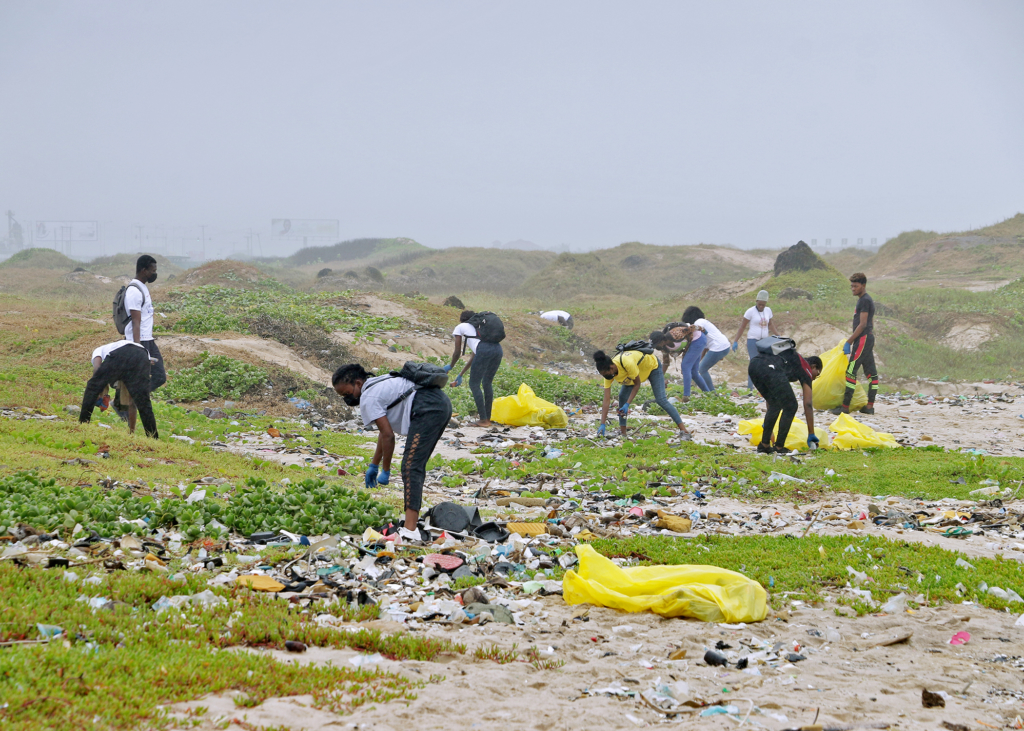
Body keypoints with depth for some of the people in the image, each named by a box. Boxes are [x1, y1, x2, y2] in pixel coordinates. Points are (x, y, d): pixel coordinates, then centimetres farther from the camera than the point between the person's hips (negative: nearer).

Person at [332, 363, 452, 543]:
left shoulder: (368, 398, -3)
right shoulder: (377, 385, 27)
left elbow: (388, 435, -6)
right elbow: (384, 432, 33)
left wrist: (385, 471, 3)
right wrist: (374, 465, 36)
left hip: (427, 410, -11)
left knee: (411, 469, -14)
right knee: (416, 466, 21)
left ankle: (410, 530, -26)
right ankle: (414, 517, 26)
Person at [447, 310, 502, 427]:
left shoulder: (460, 327, 22)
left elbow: (457, 353, 20)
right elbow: (473, 356, 40)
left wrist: (450, 366, 40)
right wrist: (460, 375, 47)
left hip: (484, 350, -7)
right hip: (498, 348, 7)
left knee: (474, 384, 4)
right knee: (487, 383, 19)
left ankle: (483, 420, 0)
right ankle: (488, 419, 21)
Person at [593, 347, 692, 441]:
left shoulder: (627, 363, -44)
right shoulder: (609, 373, -23)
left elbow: (637, 384, -28)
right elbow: (606, 401, -23)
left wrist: (627, 404, -32)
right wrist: (602, 425, -26)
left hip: (652, 365, -6)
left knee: (661, 399, -15)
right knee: (622, 396, -10)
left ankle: (683, 430, -11)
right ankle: (622, 431, -1)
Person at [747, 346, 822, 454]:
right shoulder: (806, 368, 20)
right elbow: (808, 404, 17)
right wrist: (811, 434, 21)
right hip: (770, 368, -8)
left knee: (775, 405, 25)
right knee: (790, 406, 10)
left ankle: (764, 445, 25)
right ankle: (779, 447, 10)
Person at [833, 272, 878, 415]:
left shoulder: (865, 300, -12)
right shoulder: (866, 300, 19)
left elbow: (862, 324, -18)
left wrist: (849, 342, -15)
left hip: (863, 339, -11)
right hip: (868, 339, 11)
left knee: (851, 371, -12)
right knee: (871, 372, 8)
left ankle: (845, 406, -15)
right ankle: (870, 406, 10)